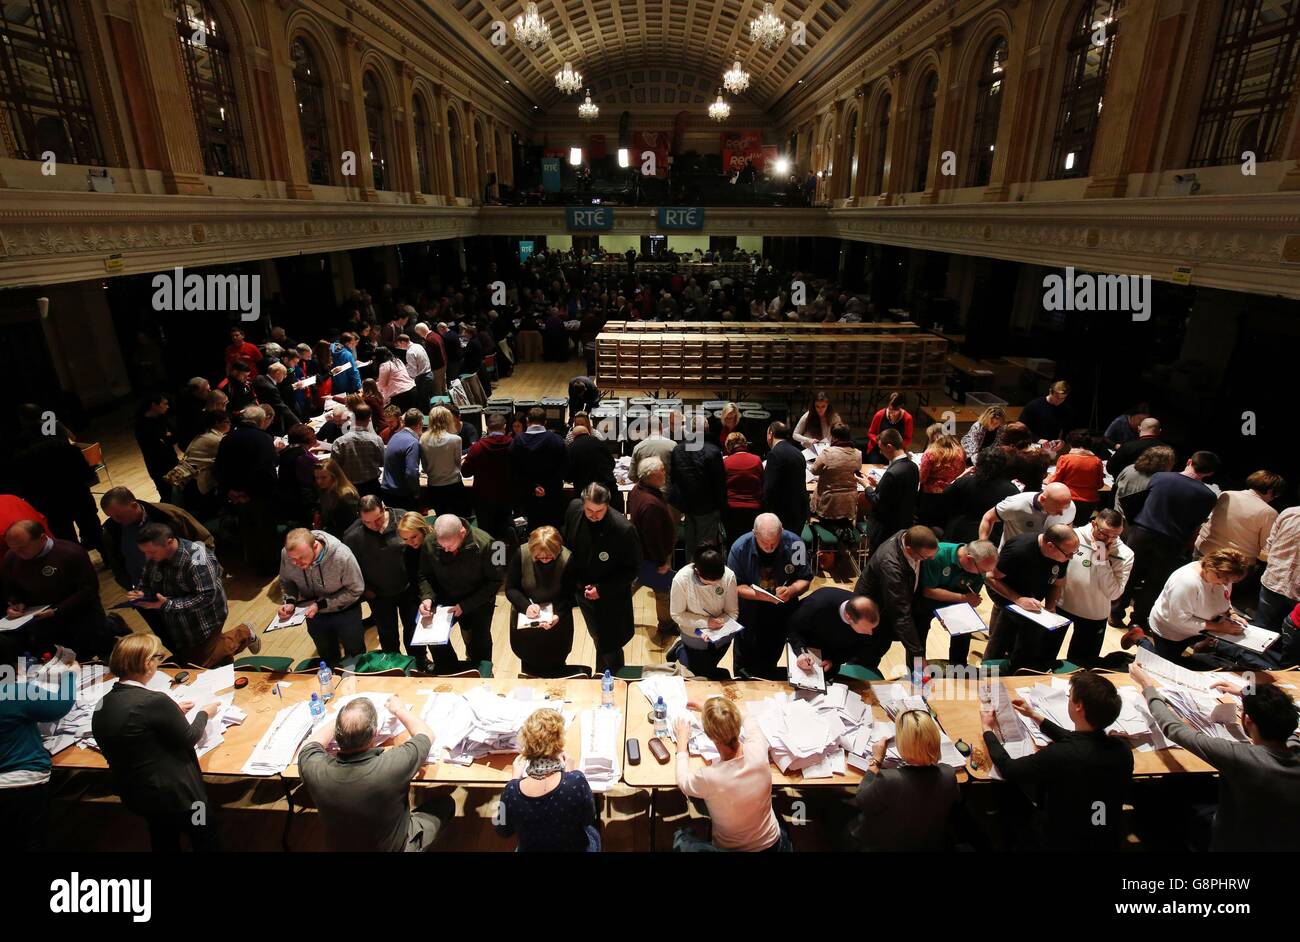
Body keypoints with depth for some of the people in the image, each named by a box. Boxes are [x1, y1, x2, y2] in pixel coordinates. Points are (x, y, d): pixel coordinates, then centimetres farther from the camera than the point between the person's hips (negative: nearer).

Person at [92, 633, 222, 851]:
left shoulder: (102, 705, -7)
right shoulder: (155, 701, -30)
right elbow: (188, 739, -16)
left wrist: (172, 711, 13)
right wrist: (204, 713, 1)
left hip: (132, 795, 7)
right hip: (173, 794, -7)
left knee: (163, 839, 31)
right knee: (204, 835, 19)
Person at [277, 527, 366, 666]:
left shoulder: (341, 555, -36)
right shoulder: (286, 554, -25)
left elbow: (355, 590, -24)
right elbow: (286, 581, -4)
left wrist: (321, 604, -29)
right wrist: (290, 601, -22)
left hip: (345, 611, -3)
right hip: (314, 614, 3)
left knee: (355, 653, 20)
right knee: (327, 656, 27)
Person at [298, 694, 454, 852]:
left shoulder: (314, 770, -30)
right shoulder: (393, 766, -38)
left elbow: (311, 742, -4)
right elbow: (427, 734, -16)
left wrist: (344, 717, 4)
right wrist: (399, 710, -2)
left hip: (339, 846, 3)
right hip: (394, 848, -3)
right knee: (445, 803, 19)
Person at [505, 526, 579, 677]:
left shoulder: (567, 559, -24)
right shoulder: (521, 554, -21)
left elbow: (569, 595, -15)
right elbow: (510, 588, -11)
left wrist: (558, 615, -32)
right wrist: (526, 605, -27)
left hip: (556, 617, -1)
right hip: (524, 617, 1)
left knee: (554, 664, 17)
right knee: (527, 661, 20)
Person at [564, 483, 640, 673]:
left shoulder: (623, 529, -32)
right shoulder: (573, 509, -16)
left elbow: (633, 568, -18)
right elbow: (567, 544, 4)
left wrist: (602, 589, -22)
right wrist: (573, 579, 3)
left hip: (610, 599, -5)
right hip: (582, 591, 5)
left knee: (608, 649, 7)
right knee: (597, 639, 28)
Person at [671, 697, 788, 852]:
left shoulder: (707, 777, -35)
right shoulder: (758, 750, -26)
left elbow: (683, 781, -8)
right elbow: (749, 720, 0)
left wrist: (682, 740, 4)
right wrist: (709, 710, 8)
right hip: (773, 843, 3)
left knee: (680, 837, 23)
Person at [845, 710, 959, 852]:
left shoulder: (889, 781, -37)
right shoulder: (949, 775, -24)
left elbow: (859, 802, -15)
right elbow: (955, 806, 1)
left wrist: (875, 760, -9)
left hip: (887, 846, -4)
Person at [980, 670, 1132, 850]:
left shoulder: (1058, 755, -36)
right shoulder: (1123, 749, -17)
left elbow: (1009, 770, -19)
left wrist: (988, 729, -5)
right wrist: (1034, 716, 14)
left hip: (1062, 842, -5)